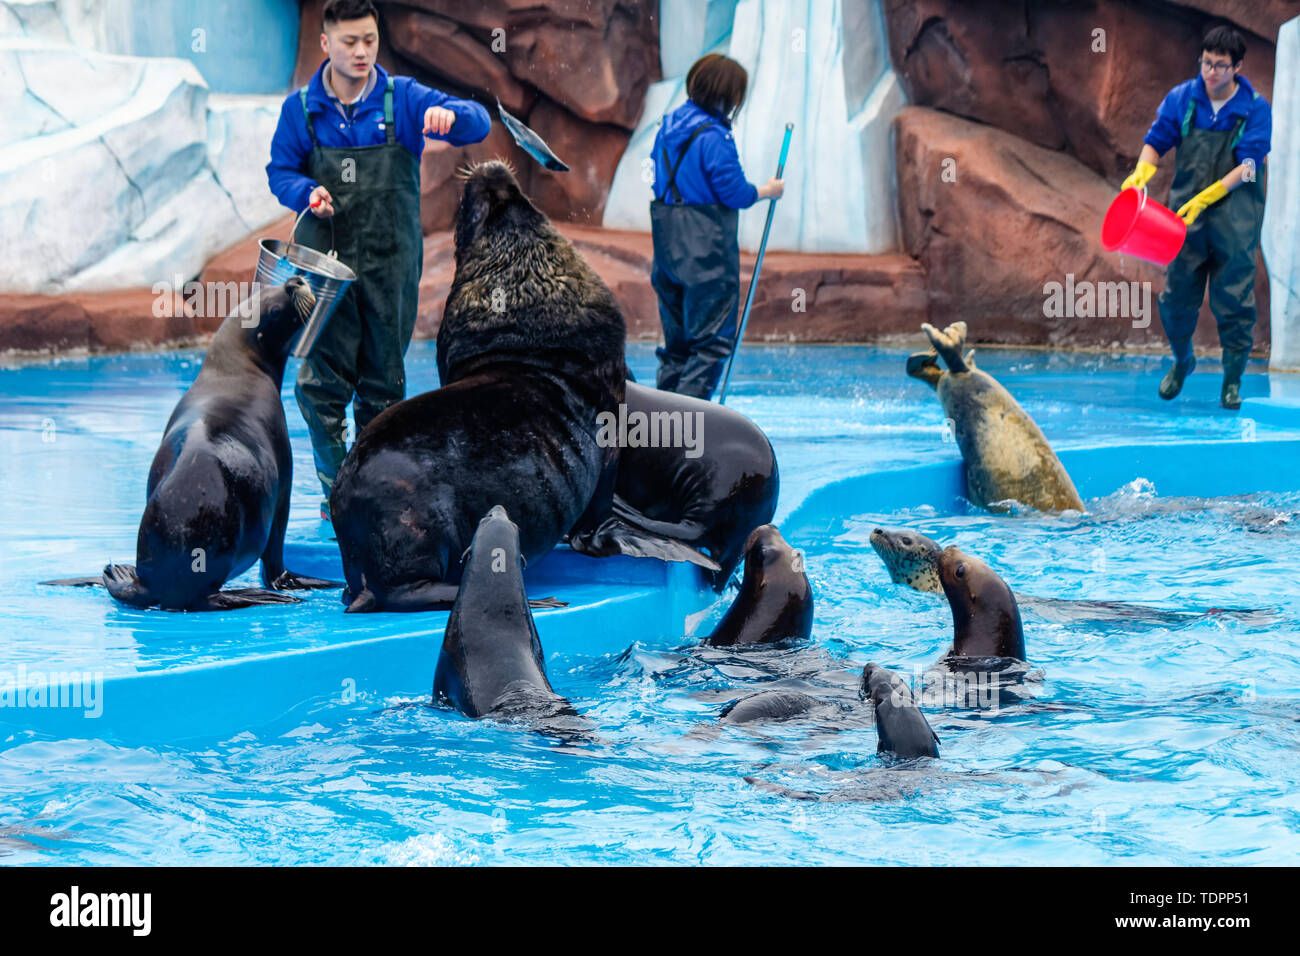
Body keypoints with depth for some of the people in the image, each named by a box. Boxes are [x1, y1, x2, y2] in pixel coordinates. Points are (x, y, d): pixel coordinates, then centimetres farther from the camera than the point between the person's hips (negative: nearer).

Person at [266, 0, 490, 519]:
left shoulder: (403, 98, -1)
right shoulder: (301, 109, 1)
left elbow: (478, 124, -6)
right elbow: (280, 171, 9)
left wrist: (450, 115, -30)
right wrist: (307, 192, -13)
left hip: (391, 263, 1)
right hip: (326, 261, -1)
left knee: (384, 381, 8)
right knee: (323, 380, -7)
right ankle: (337, 486, 6)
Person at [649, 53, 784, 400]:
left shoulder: (669, 126, 9)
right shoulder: (714, 137, -17)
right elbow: (735, 193, -15)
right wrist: (767, 191, 3)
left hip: (669, 250, 8)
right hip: (707, 253, -8)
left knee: (677, 340, 16)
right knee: (713, 340, -3)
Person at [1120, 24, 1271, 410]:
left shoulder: (1255, 109, -7)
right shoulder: (1181, 99, 1)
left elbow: (1248, 165, -13)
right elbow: (1156, 140, 6)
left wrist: (1206, 198, -22)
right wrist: (1143, 170, -16)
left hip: (1235, 218, -2)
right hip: (1186, 214, 3)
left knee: (1233, 300, -2)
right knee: (1176, 296, 5)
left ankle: (1233, 379, 11)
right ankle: (1182, 361, 31)